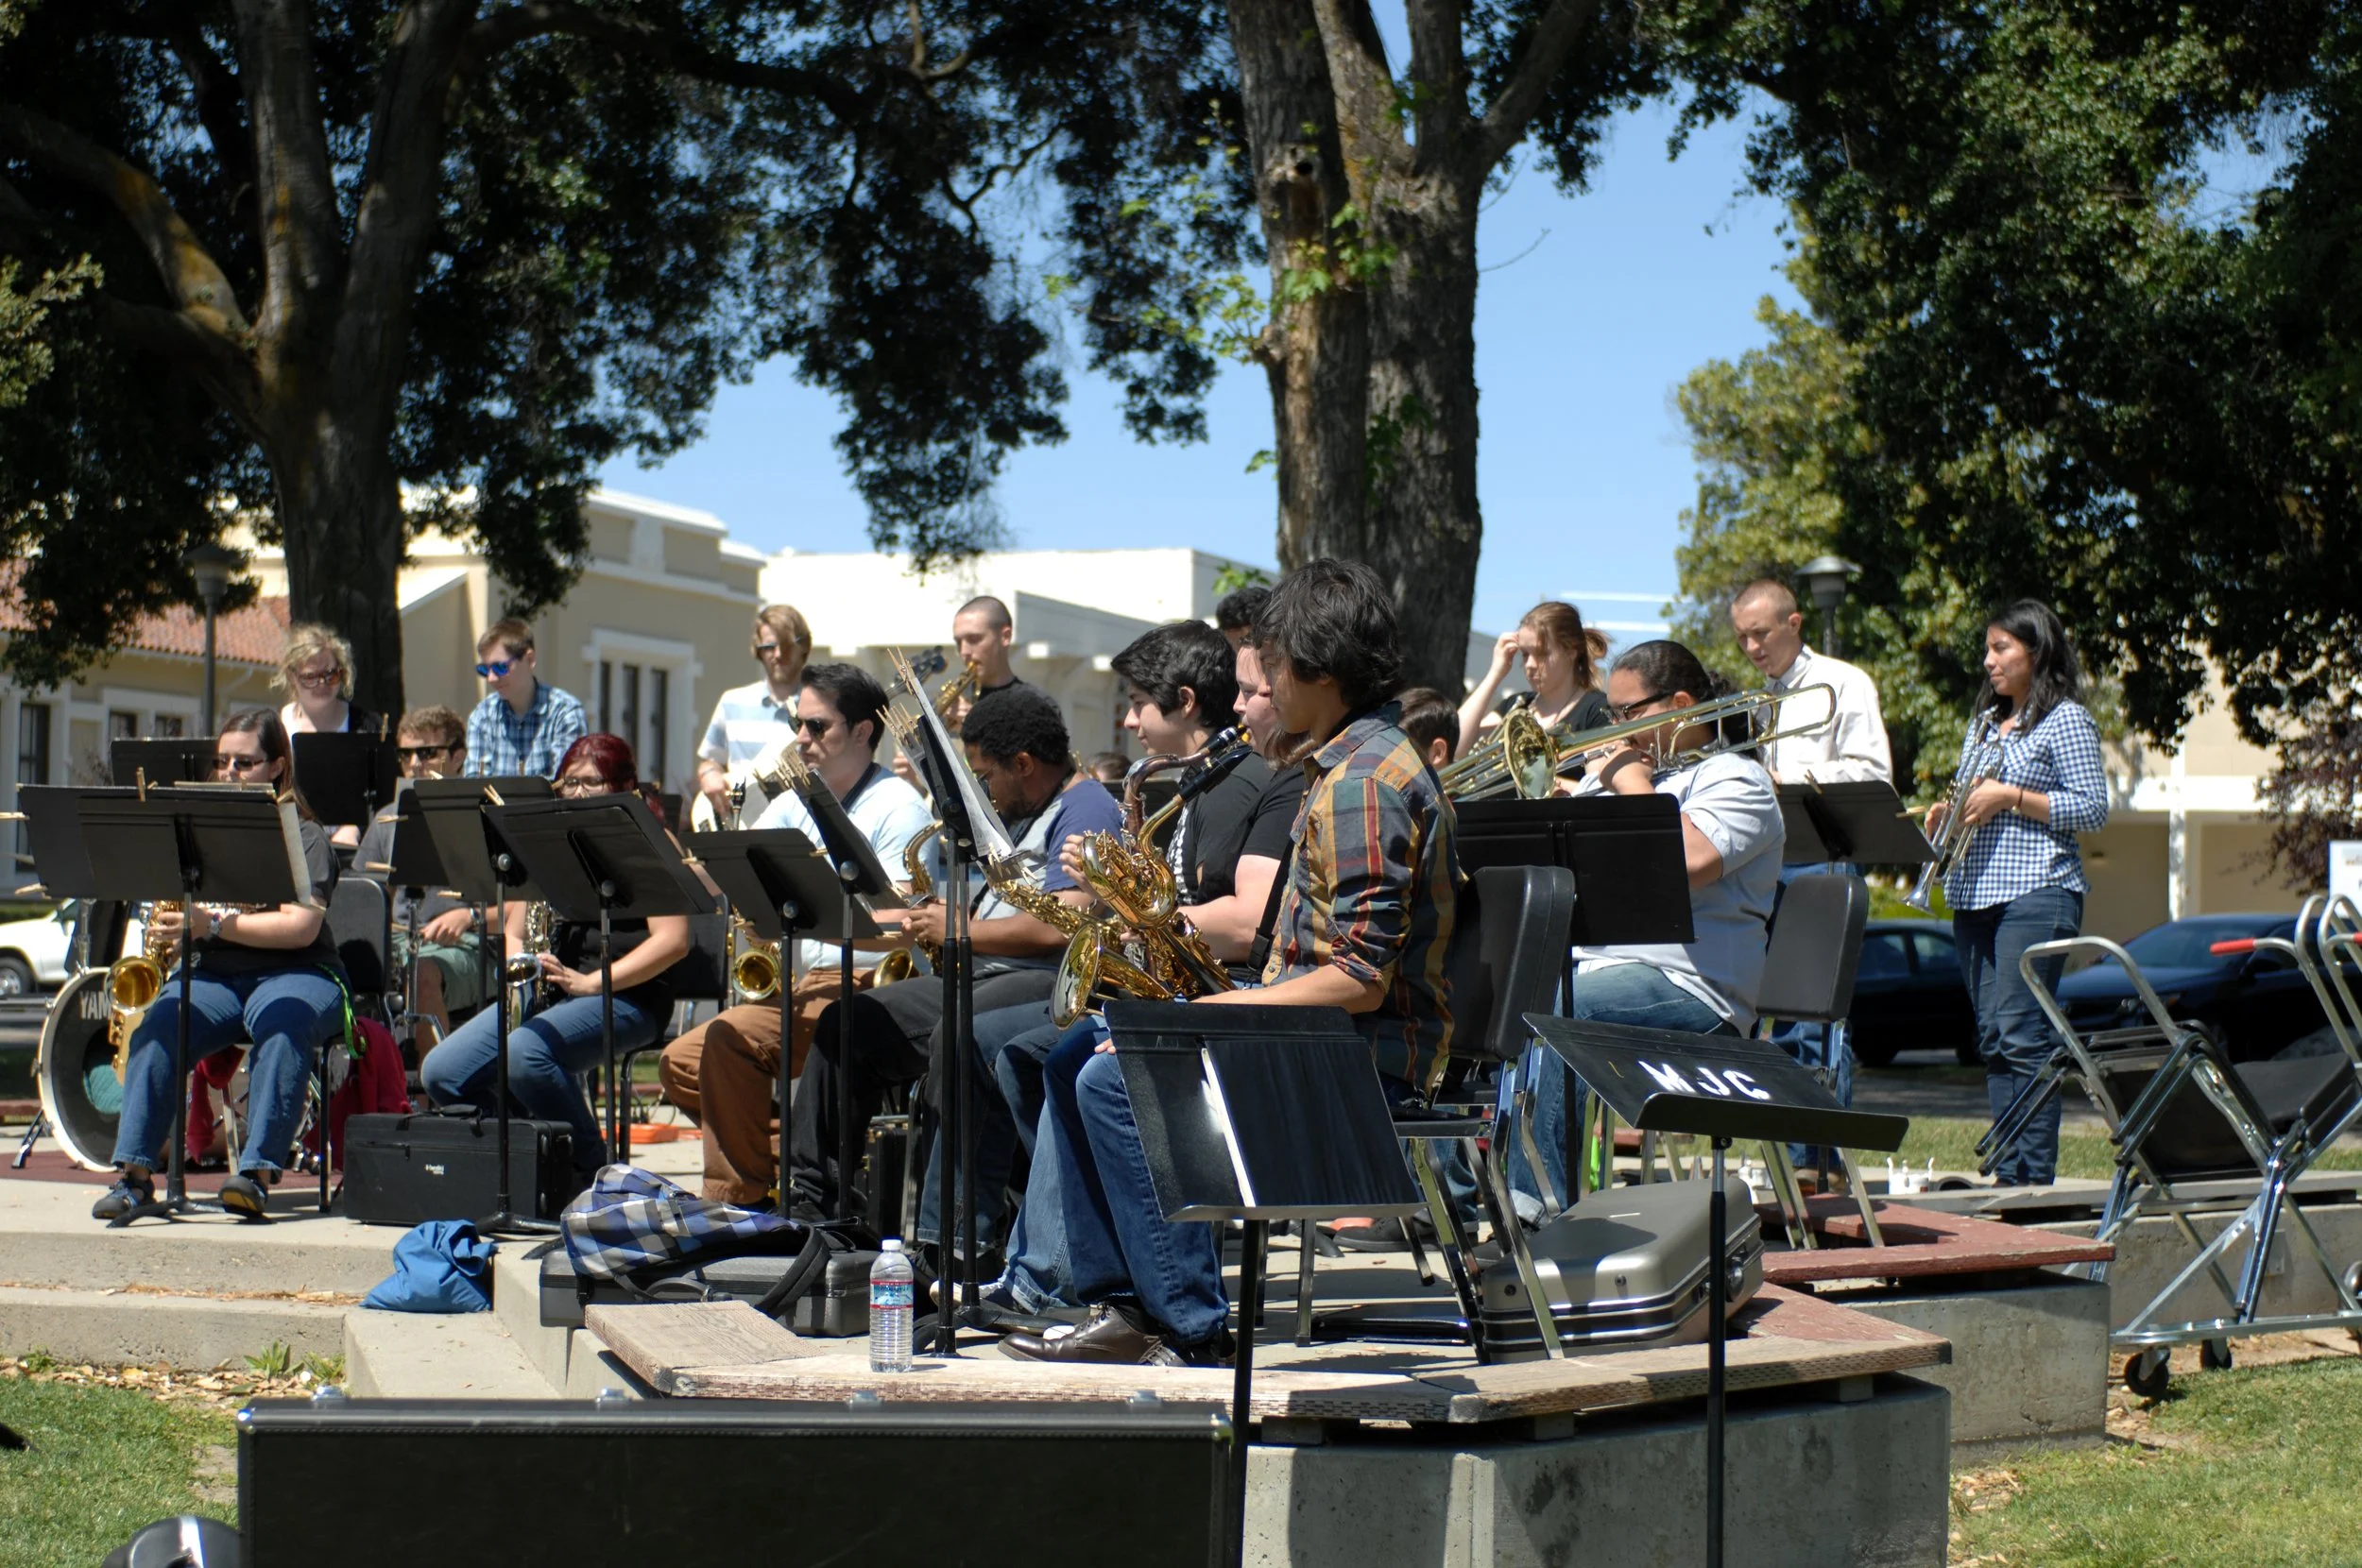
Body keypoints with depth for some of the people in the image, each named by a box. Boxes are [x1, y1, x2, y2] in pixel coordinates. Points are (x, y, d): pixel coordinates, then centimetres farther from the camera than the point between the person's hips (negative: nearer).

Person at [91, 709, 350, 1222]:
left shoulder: (302, 834, 0)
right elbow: (171, 910, 18)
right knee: (160, 1023, -28)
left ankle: (257, 1170, -42)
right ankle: (134, 1171, -30)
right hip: (211, 975, 4)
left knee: (279, 1023, -37)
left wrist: (212, 924, -21)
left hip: (292, 975, -4)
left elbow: (301, 928, -13)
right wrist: (167, 922, -7)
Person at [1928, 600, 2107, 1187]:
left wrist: (2010, 797, -14)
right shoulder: (1983, 725, 21)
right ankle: (2008, 1173, 8)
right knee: (1993, 1040, 5)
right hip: (1974, 896, 8)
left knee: (2022, 1035, -12)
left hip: (2036, 894, -8)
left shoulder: (2065, 719, -2)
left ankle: (2034, 1173, -10)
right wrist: (1947, 818, 5)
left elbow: (2093, 809, -8)